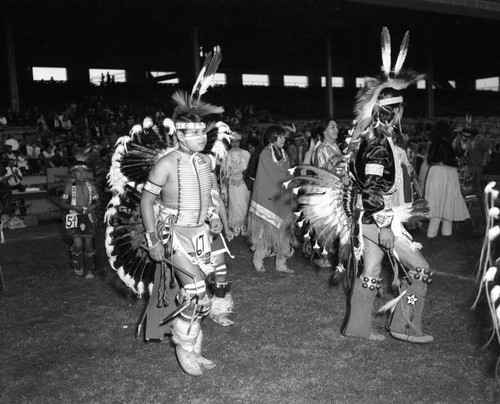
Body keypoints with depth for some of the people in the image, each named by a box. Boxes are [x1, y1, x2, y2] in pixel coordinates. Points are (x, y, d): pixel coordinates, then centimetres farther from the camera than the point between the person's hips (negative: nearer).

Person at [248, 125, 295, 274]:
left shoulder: (282, 154, 10)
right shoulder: (265, 154, -11)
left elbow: (286, 175, 10)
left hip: (283, 198, 7)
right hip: (269, 198, -6)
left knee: (283, 229, 6)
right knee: (267, 229, 1)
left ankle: (281, 263, 13)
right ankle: (258, 259, 19)